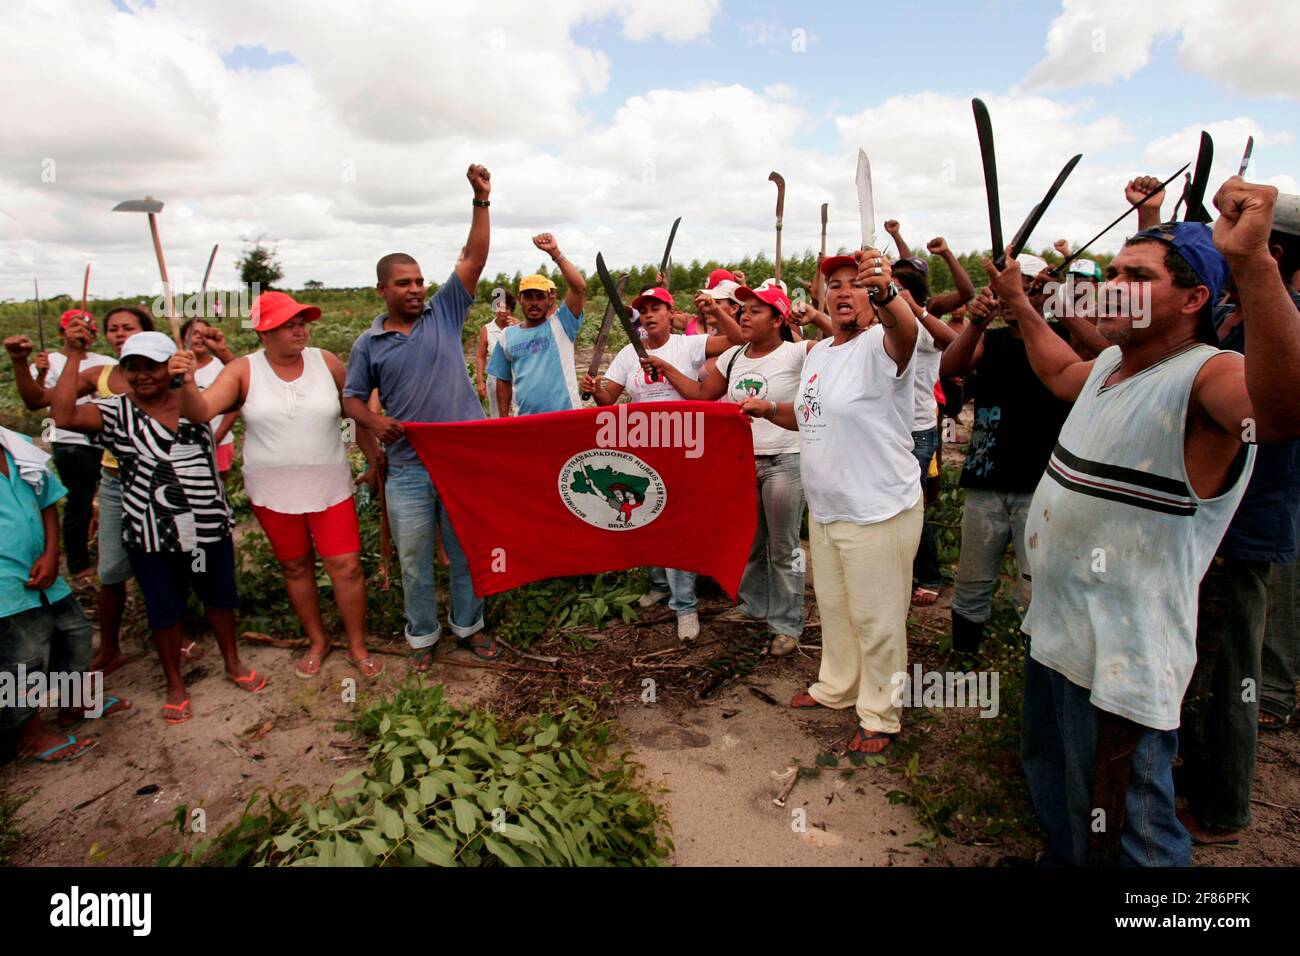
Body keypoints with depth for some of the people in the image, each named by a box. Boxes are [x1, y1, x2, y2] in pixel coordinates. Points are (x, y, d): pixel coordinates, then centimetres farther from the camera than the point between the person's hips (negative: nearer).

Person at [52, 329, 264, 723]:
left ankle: (233, 664, 41)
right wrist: (74, 356, -20)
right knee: (165, 610, 12)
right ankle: (175, 685, 32)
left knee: (220, 597, 19)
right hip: (152, 538, -2)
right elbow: (64, 416, -22)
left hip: (211, 526, 3)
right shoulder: (115, 413, -7)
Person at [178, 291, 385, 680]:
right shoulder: (243, 370, -6)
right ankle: (317, 641, 34)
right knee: (295, 567, 14)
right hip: (273, 492, 1)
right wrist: (188, 383, -38)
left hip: (329, 487, 0)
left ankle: (357, 646, 17)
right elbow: (199, 412, -17)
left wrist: (375, 461, 7)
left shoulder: (326, 362, -5)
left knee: (346, 565, -2)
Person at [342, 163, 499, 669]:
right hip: (408, 468, 0)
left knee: (469, 553, 12)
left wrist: (481, 200, -9)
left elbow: (474, 259, -2)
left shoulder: (444, 313, 4)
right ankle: (421, 635, 31)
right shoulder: (368, 343, 5)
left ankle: (468, 624, 33)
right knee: (414, 559, 11)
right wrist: (375, 421, -12)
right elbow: (352, 398, 10)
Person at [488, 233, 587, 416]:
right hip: (526, 421, 3)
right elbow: (504, 381, 15)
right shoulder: (507, 335, 10)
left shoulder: (560, 325, 0)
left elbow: (579, 287, -13)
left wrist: (555, 253, -18)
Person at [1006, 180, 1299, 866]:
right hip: (1056, 631, 9)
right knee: (1051, 789, 30)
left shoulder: (1206, 377, -22)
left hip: (1122, 661, -9)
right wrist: (1018, 304, 30)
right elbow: (1062, 373, 30)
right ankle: (1059, 860, 54)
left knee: (1124, 842, 6)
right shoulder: (1114, 364, 6)